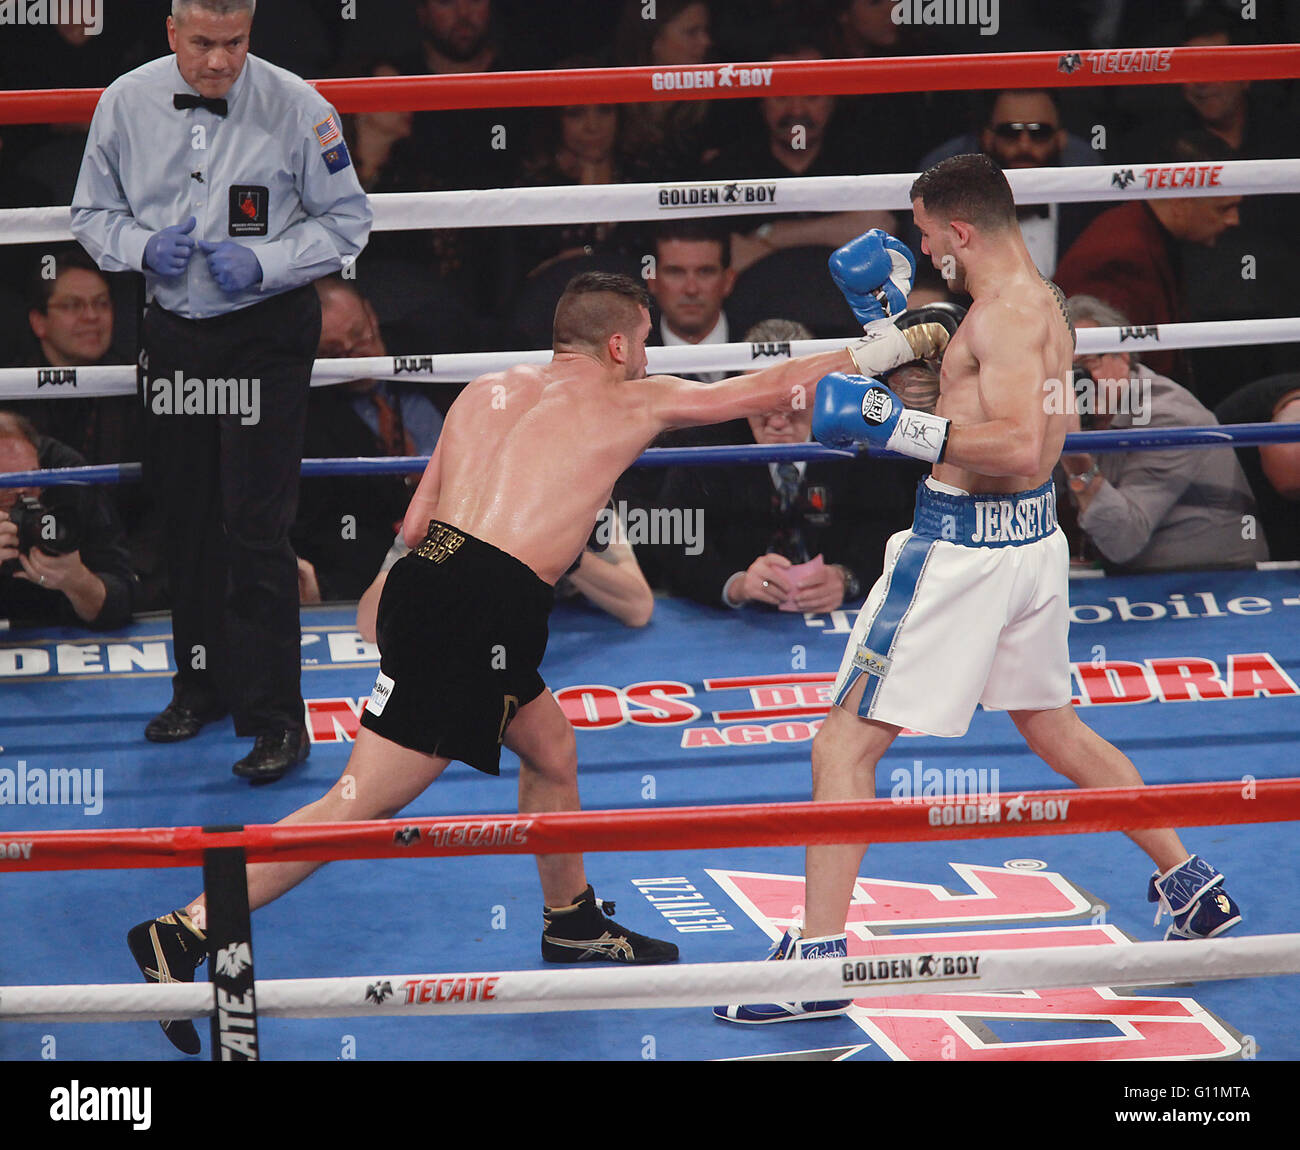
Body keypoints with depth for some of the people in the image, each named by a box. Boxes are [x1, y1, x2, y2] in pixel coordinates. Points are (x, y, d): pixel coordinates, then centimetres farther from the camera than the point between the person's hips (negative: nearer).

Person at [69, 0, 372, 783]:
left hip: (268, 334, -4)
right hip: (174, 332, 4)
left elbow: (347, 219, -5)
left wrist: (262, 261, -19)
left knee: (256, 527, -9)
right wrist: (144, 247, -13)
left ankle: (276, 717, -3)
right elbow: (94, 213, 8)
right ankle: (203, 685, 30)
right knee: (186, 518, 13)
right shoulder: (127, 103, -4)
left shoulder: (295, 107, -14)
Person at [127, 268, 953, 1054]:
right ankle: (184, 935, -13)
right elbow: (767, 391, 16)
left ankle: (573, 921, 42)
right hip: (480, 614, -8)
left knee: (551, 749, 26)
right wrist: (885, 350, 28)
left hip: (430, 574, 8)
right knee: (362, 802, -7)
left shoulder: (487, 393, 21)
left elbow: (415, 524, 18)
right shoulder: (629, 401, 7)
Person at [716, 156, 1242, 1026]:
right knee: (1049, 721, 28)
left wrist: (894, 425, -27)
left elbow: (1020, 447, -29)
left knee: (847, 743, -5)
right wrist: (884, 316, 24)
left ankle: (818, 955, -9)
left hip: (962, 549, -10)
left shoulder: (1005, 313, -18)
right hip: (1033, 537, 10)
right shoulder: (1043, 302, 12)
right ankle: (1191, 884, 34)